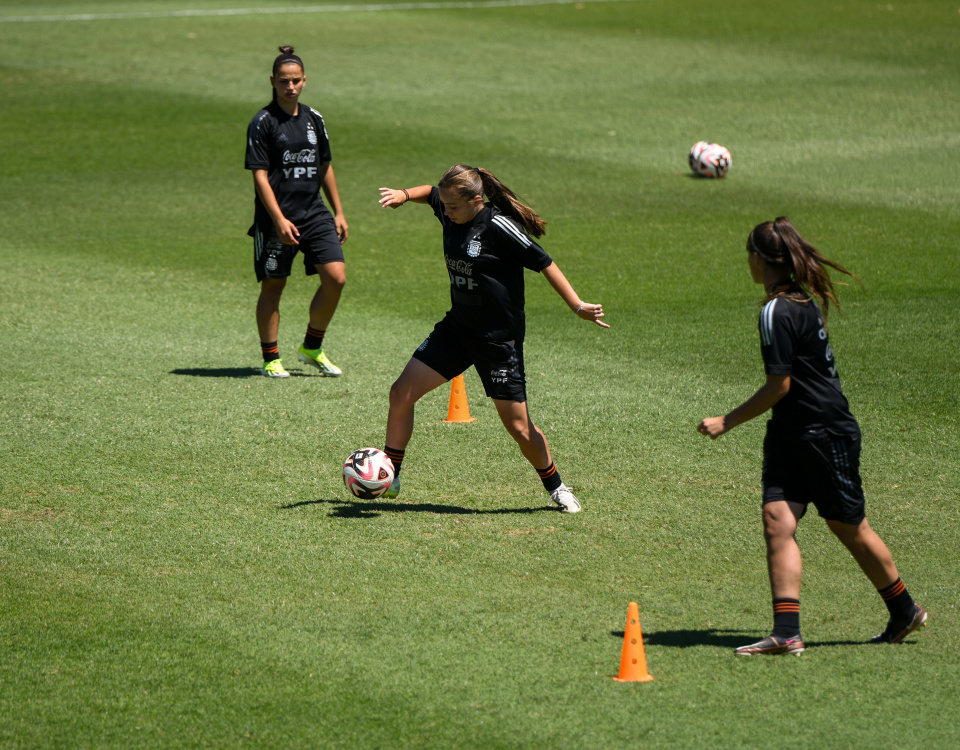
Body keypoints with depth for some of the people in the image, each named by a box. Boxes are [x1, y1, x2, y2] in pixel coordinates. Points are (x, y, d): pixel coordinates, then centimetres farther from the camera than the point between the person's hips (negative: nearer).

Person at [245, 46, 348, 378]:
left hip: (314, 213, 5)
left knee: (336, 278, -5)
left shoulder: (313, 119, 11)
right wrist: (279, 220, -19)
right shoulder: (263, 123, -7)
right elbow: (259, 176, -11)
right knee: (273, 287, 1)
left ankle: (312, 347, 12)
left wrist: (338, 212, 17)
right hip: (276, 219, -5)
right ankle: (271, 359, 14)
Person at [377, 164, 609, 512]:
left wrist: (577, 306, -18)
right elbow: (431, 193, 23)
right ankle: (389, 478, 12)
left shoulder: (498, 226, -20)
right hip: (456, 328, 7)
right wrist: (404, 195, 4)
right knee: (402, 393, -1)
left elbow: (543, 263, -15)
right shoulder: (450, 214, 0)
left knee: (518, 427, -3)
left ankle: (556, 487, 20)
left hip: (499, 339, -7)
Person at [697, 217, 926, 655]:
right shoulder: (804, 299, 9)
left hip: (825, 433, -9)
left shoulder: (778, 312, -20)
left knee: (848, 527, 7)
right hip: (790, 434, 9)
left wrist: (727, 422, -13)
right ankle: (786, 634, -13)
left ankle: (905, 611, 26)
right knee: (776, 518, -5)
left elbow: (779, 386, -20)